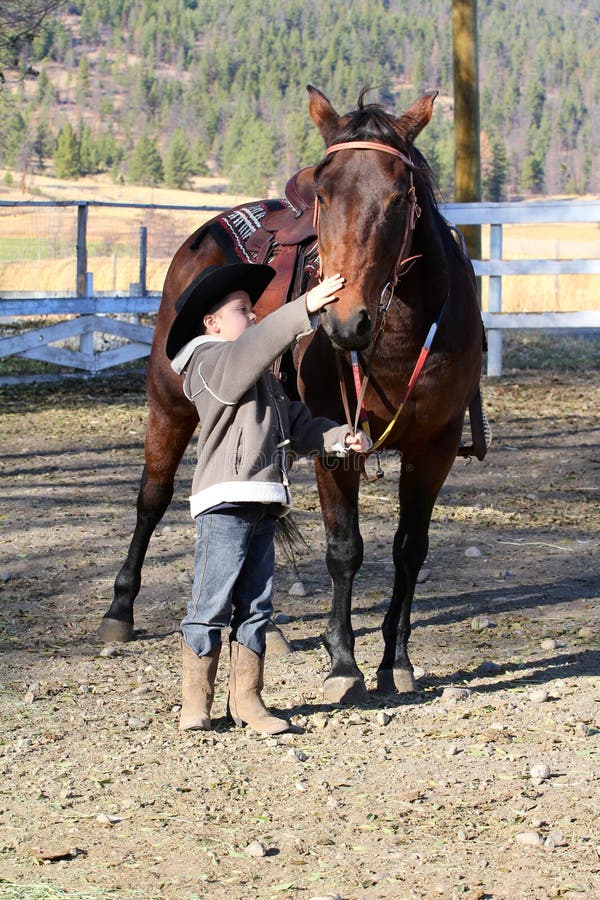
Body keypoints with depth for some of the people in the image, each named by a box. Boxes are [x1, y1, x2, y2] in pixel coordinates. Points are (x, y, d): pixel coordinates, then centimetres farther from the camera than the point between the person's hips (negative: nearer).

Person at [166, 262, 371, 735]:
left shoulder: (261, 376, 25)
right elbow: (257, 344, -24)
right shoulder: (212, 363, -6)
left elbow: (297, 424, 22)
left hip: (263, 501, 9)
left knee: (256, 604, 10)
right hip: (226, 500, -9)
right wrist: (305, 309, -32)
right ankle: (195, 702, 2)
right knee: (212, 602, -5)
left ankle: (247, 699, 15)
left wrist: (342, 437, 5)